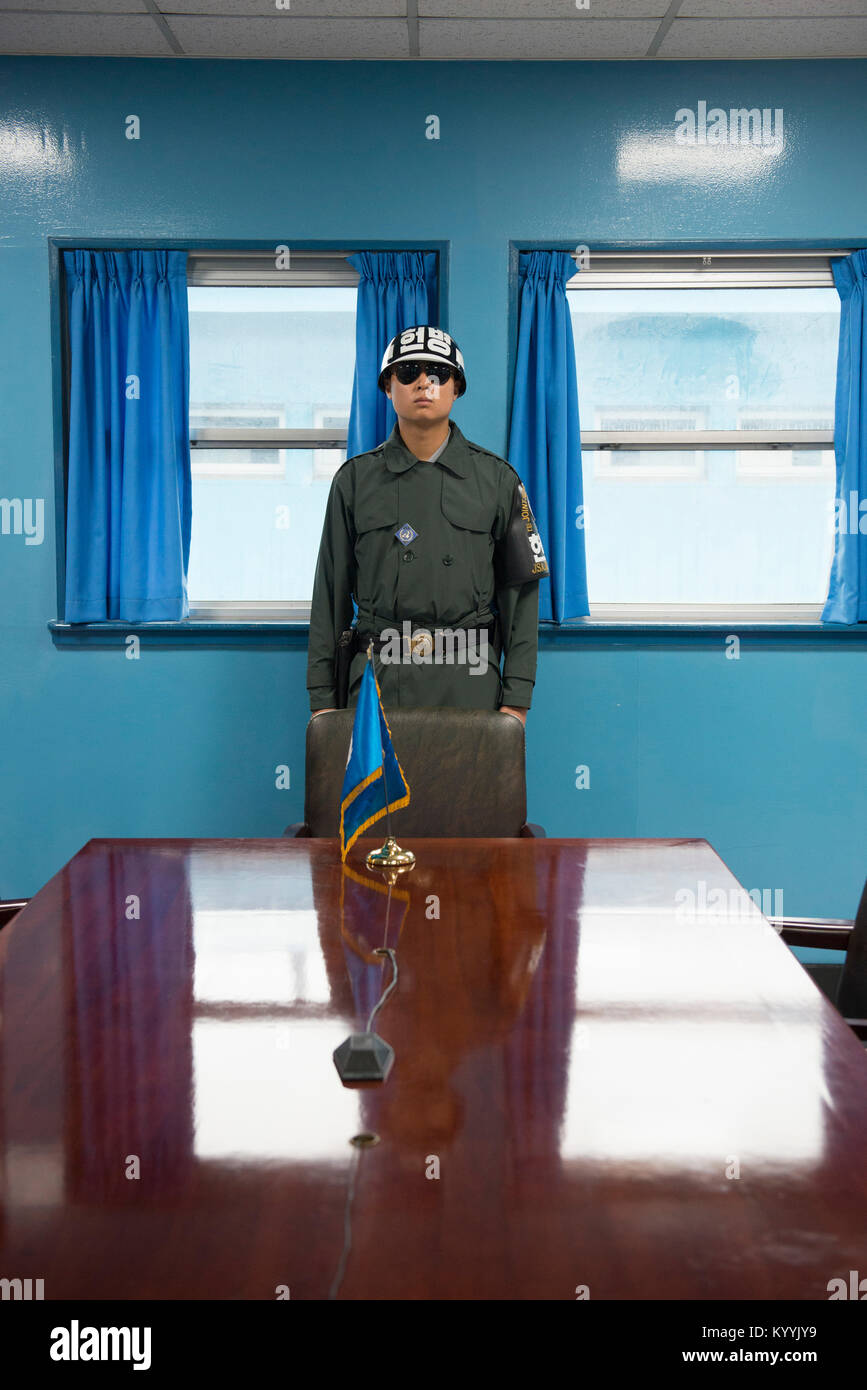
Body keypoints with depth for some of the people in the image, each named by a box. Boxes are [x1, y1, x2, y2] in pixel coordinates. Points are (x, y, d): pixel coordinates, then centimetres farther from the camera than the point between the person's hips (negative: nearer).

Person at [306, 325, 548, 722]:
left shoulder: (497, 479, 7)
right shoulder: (355, 479, 8)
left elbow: (519, 591, 5)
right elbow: (331, 593, 8)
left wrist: (517, 700, -1)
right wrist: (322, 699, 4)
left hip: (469, 681, 0)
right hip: (378, 679, 0)